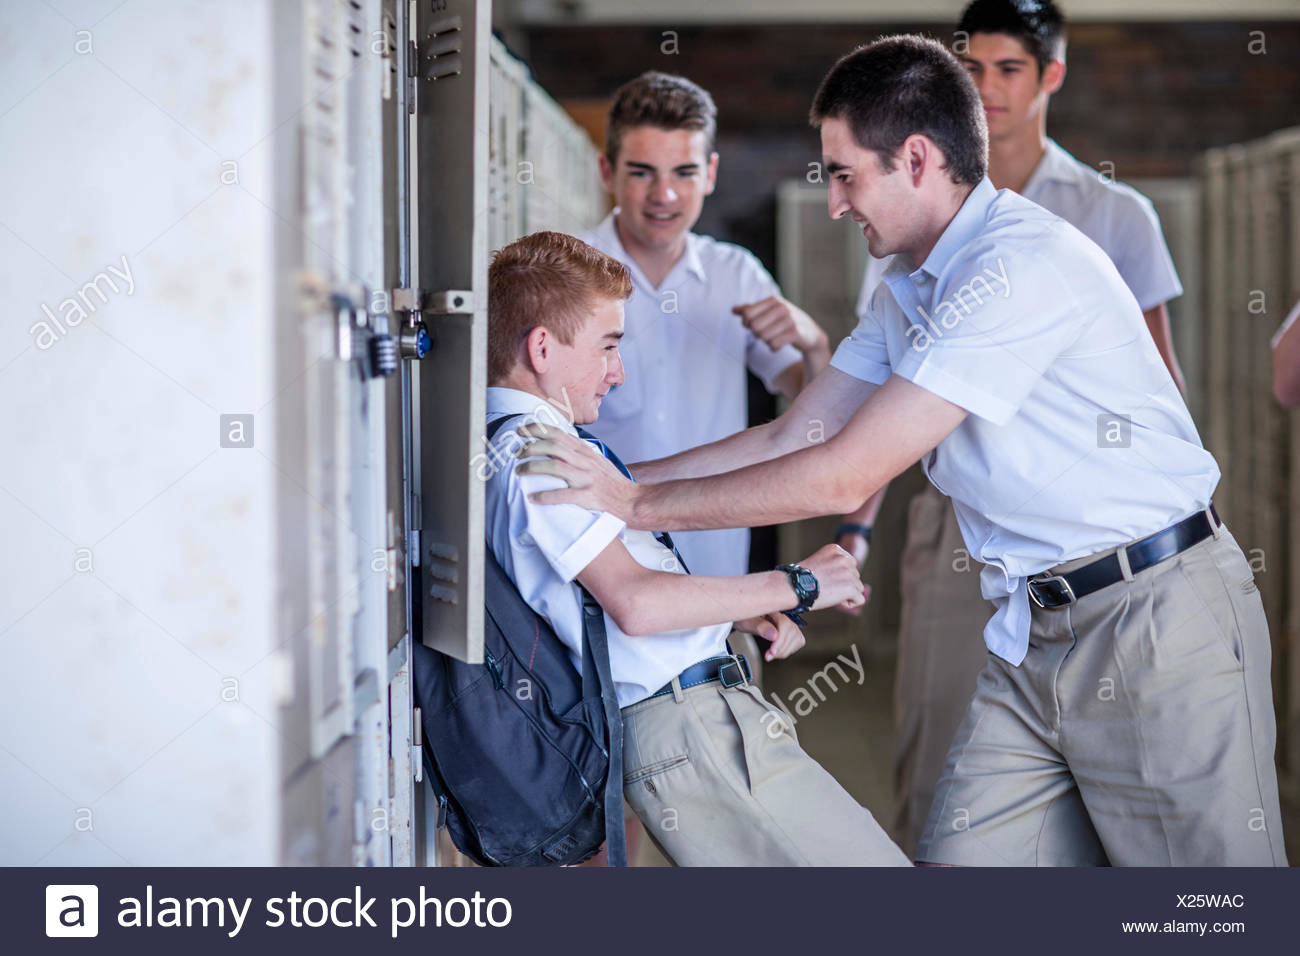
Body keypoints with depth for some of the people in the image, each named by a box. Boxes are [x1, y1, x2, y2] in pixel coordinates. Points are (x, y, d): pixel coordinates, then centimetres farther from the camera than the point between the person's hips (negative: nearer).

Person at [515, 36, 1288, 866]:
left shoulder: (1022, 266, -20)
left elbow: (843, 478, -19)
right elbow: (790, 439, 15)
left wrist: (638, 504, -11)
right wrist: (608, 482, 10)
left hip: (1158, 617, -9)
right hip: (1036, 634, 9)